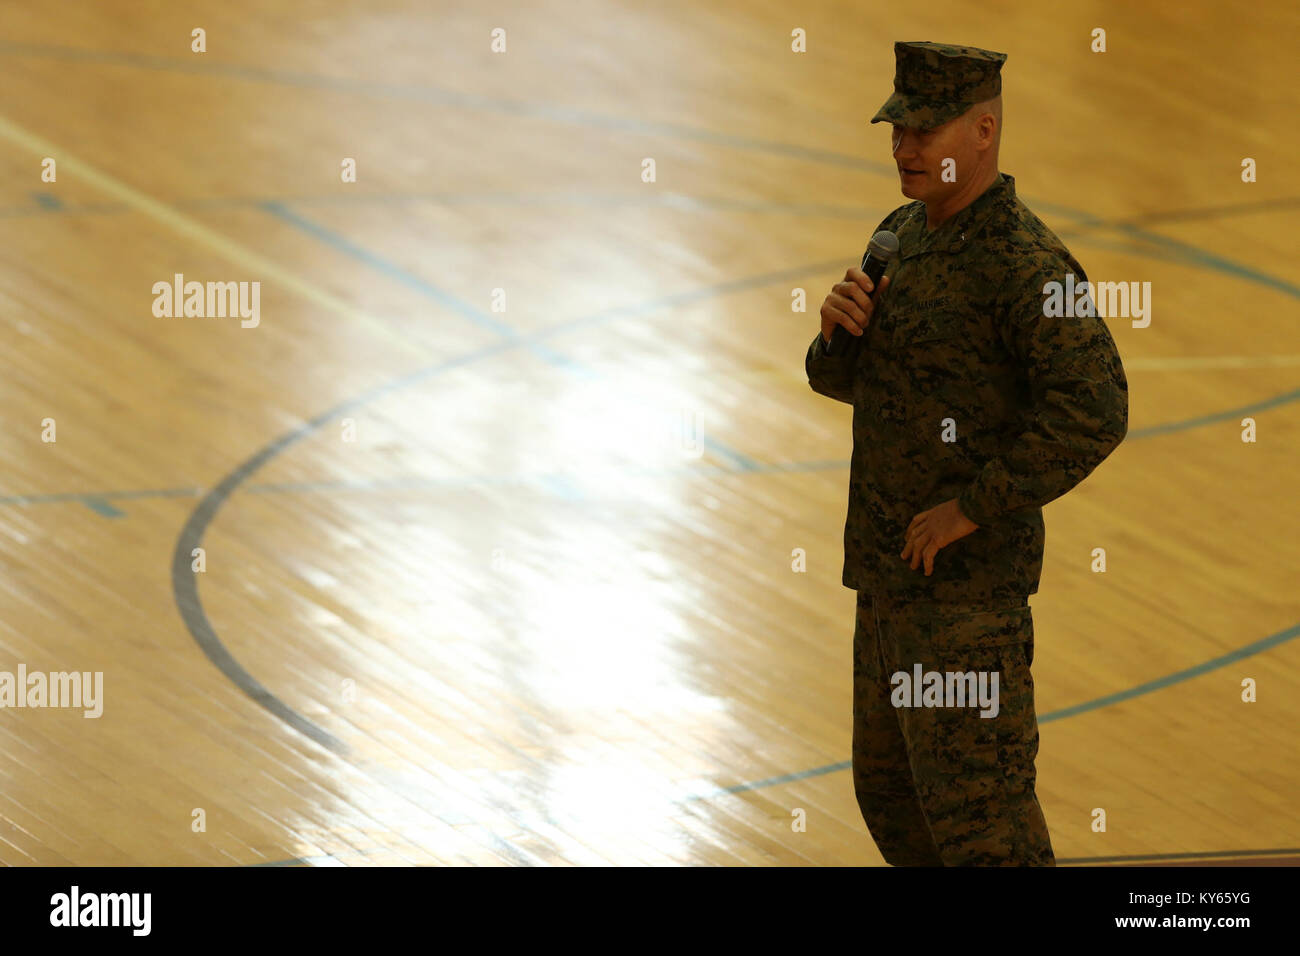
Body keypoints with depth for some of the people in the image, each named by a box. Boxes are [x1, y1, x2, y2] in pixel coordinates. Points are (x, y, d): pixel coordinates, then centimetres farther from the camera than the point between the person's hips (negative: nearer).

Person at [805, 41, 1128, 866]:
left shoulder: (1024, 262, -18)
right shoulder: (905, 235, 10)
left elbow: (1093, 413, -27)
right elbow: (845, 378, 19)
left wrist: (968, 510, -25)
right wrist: (839, 329, -6)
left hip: (967, 574, -10)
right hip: (893, 565, 10)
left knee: (975, 799, -9)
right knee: (893, 789, 18)